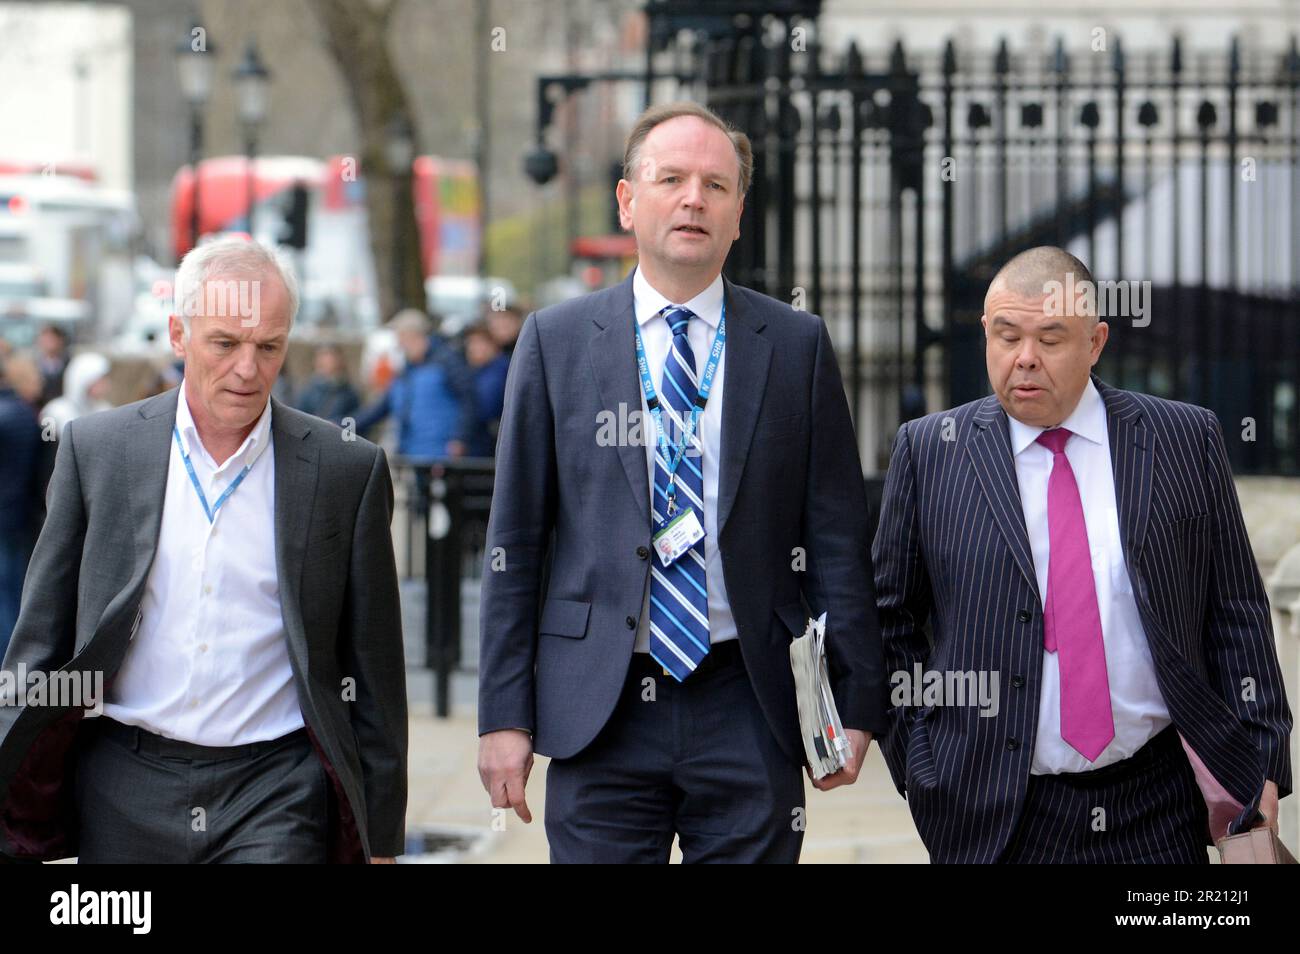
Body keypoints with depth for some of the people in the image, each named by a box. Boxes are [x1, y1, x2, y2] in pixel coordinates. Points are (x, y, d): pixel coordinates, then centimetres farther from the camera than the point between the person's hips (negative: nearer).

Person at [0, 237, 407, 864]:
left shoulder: (347, 470, 1)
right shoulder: (96, 448, 4)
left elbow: (374, 670, 6)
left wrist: (380, 838, 6)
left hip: (275, 792, -2)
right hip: (124, 796, 2)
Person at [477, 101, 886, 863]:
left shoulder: (797, 345, 6)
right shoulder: (557, 342, 6)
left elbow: (838, 537, 6)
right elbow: (515, 541, 5)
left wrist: (856, 702, 1)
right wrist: (505, 714, 0)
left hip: (749, 714, 0)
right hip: (600, 709, 0)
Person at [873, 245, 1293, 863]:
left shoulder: (1185, 440, 5)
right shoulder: (928, 452, 3)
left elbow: (1236, 614, 6)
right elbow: (889, 617, 9)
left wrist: (1261, 761, 0)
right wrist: (920, 768, 2)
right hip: (996, 819, 0)